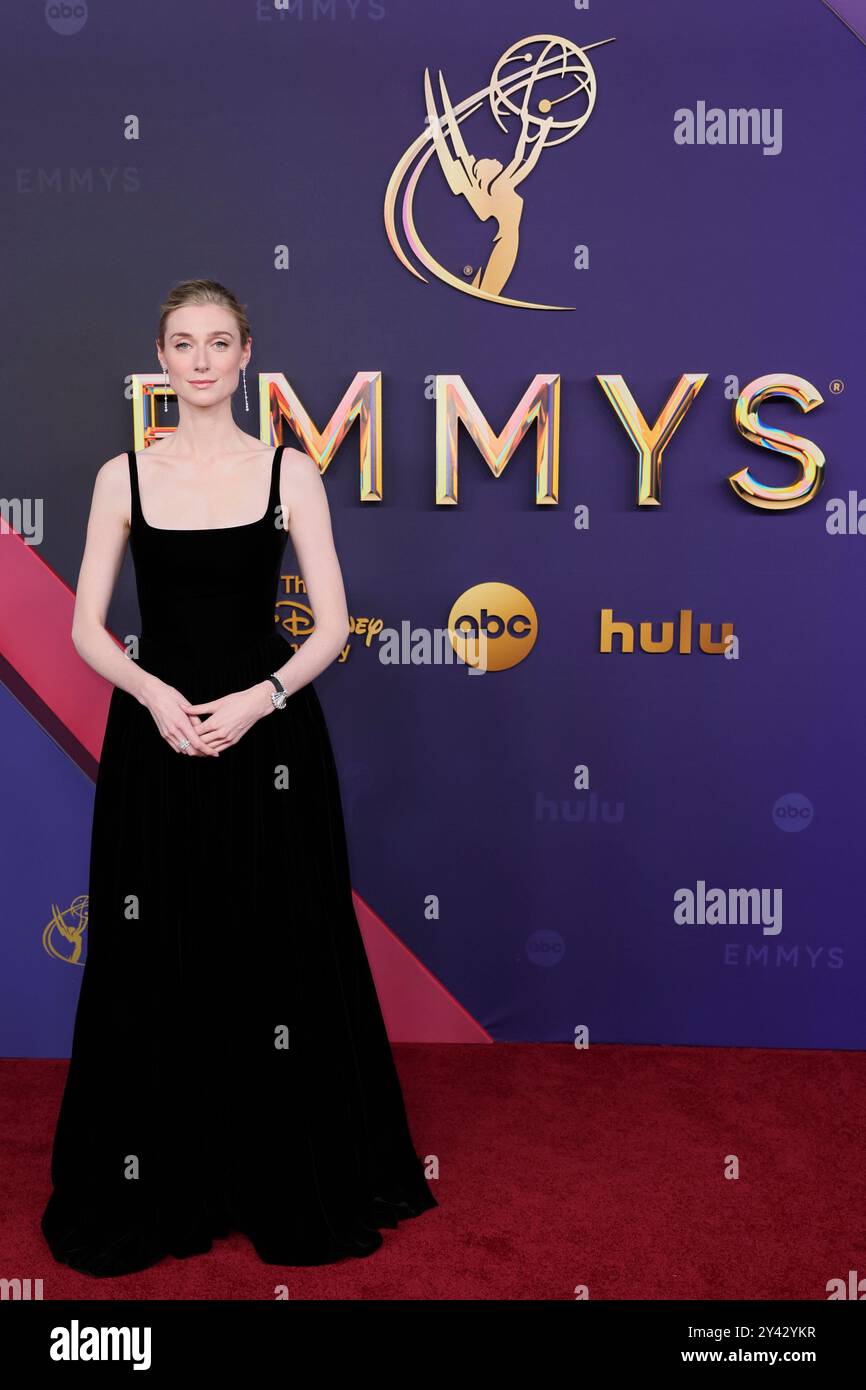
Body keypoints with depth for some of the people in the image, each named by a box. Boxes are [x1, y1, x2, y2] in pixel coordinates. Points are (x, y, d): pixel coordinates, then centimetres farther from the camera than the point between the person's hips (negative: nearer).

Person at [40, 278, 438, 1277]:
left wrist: (258, 700, -16)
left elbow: (332, 624, -1)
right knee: (157, 966, 6)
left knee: (277, 958, 4)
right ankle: (157, 1186, 24)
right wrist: (154, 693, -15)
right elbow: (87, 627, 3)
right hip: (155, 736, 1)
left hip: (269, 735, -1)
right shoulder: (124, 476, 5)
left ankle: (291, 1186, 23)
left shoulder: (289, 470, 2)